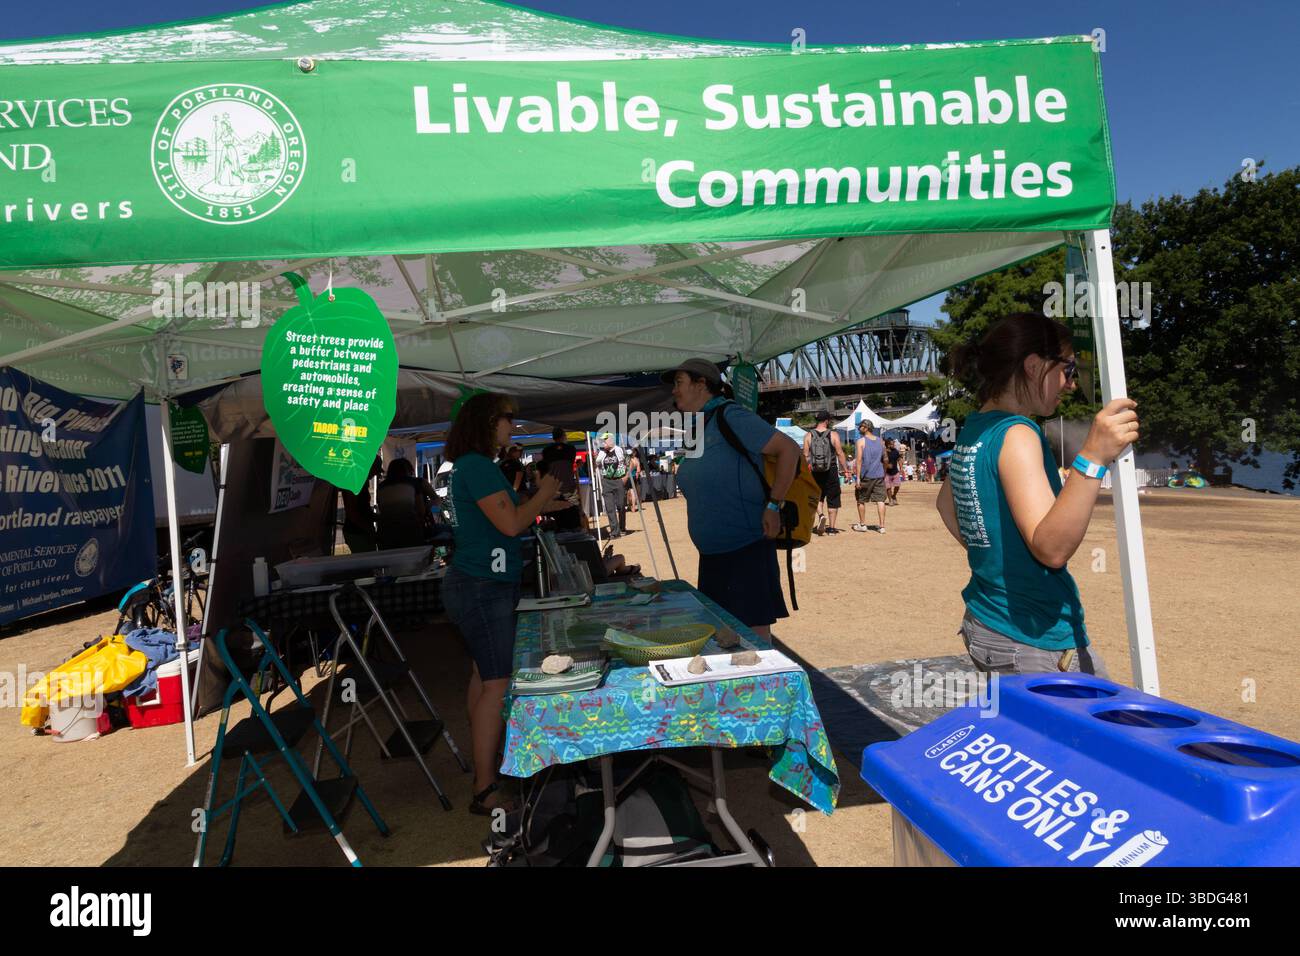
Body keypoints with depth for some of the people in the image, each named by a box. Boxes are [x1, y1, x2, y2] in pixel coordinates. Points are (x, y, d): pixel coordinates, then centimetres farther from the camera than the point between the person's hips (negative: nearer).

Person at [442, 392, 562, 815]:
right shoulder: (477, 466, -17)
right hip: (484, 589, -11)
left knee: (485, 676, 17)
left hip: (480, 585, 11)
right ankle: (486, 791, -4)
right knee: (497, 684, -9)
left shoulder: (471, 467, 15)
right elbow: (510, 524, -21)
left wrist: (536, 497, 10)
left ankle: (485, 760, 30)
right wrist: (543, 495, -6)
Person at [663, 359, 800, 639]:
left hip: (746, 549, -9)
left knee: (754, 630, -3)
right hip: (711, 553, 9)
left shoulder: (730, 417, -14)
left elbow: (789, 449, -18)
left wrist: (773, 505, -19)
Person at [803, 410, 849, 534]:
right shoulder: (833, 435, -4)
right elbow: (840, 453, -6)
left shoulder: (808, 436, 0)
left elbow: (805, 455, 0)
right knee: (833, 499, 9)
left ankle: (821, 515, -9)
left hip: (815, 471, 2)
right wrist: (845, 469, 0)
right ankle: (831, 527, 11)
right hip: (831, 471, -2)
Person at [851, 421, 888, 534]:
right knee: (880, 500, 2)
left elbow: (859, 460, -14)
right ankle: (881, 526, -2)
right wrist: (884, 473, 28)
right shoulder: (881, 442, 9)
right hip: (879, 475, 4)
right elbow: (885, 459, 15)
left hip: (866, 475, -4)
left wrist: (858, 477, -14)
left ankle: (862, 524, 19)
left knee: (861, 500, 11)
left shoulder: (860, 442, -7)